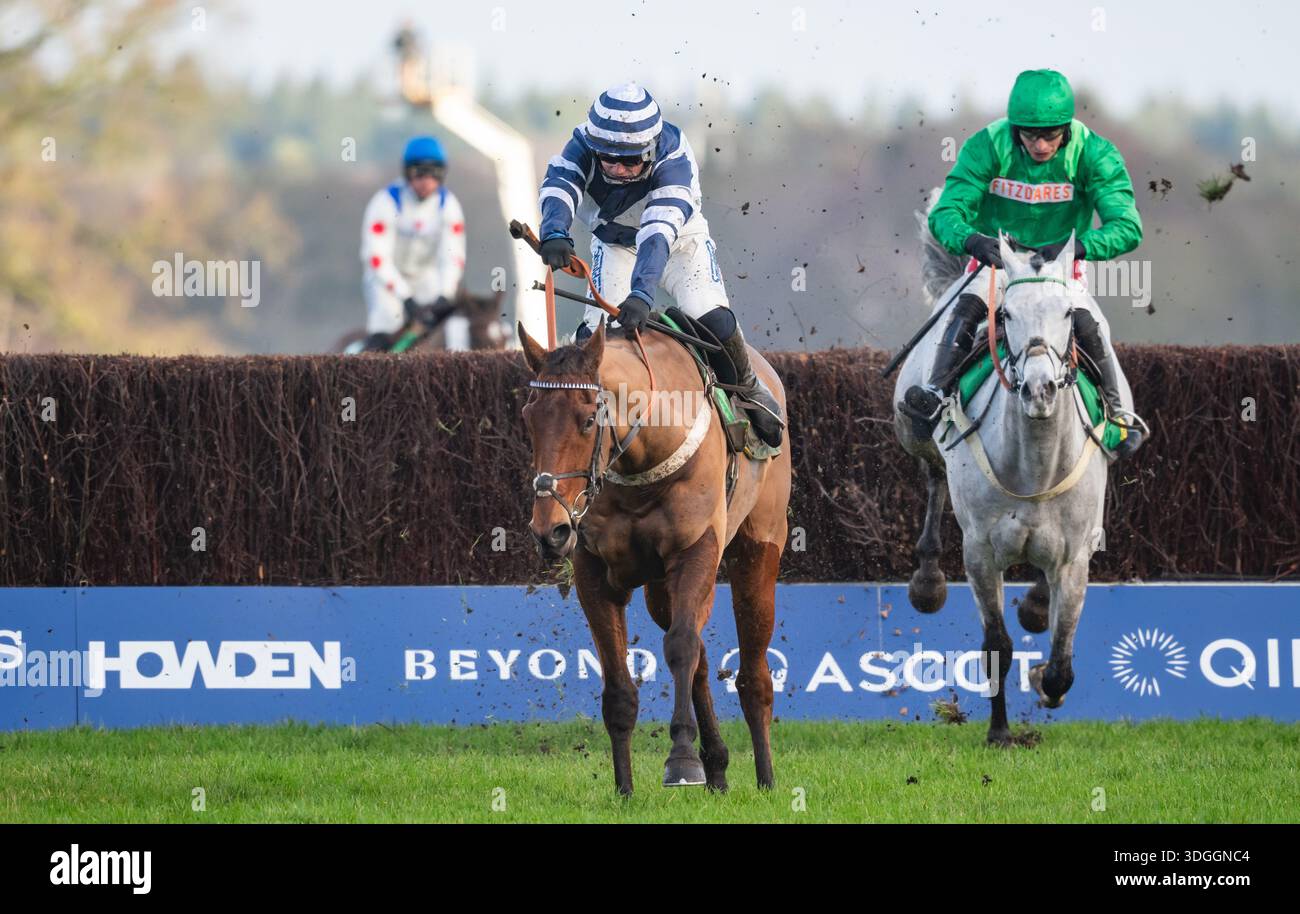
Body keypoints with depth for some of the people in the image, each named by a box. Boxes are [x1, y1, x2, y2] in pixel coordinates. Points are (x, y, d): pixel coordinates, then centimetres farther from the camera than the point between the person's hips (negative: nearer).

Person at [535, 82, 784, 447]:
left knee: (714, 320, -21)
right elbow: (558, 186, -50)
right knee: (594, 334, -15)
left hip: (679, 240, -2)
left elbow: (659, 232, -52)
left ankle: (747, 389, 8)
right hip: (614, 244, 2)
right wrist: (554, 232, -73)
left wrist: (641, 292, -66)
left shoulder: (673, 158, -39)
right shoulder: (583, 145, -30)